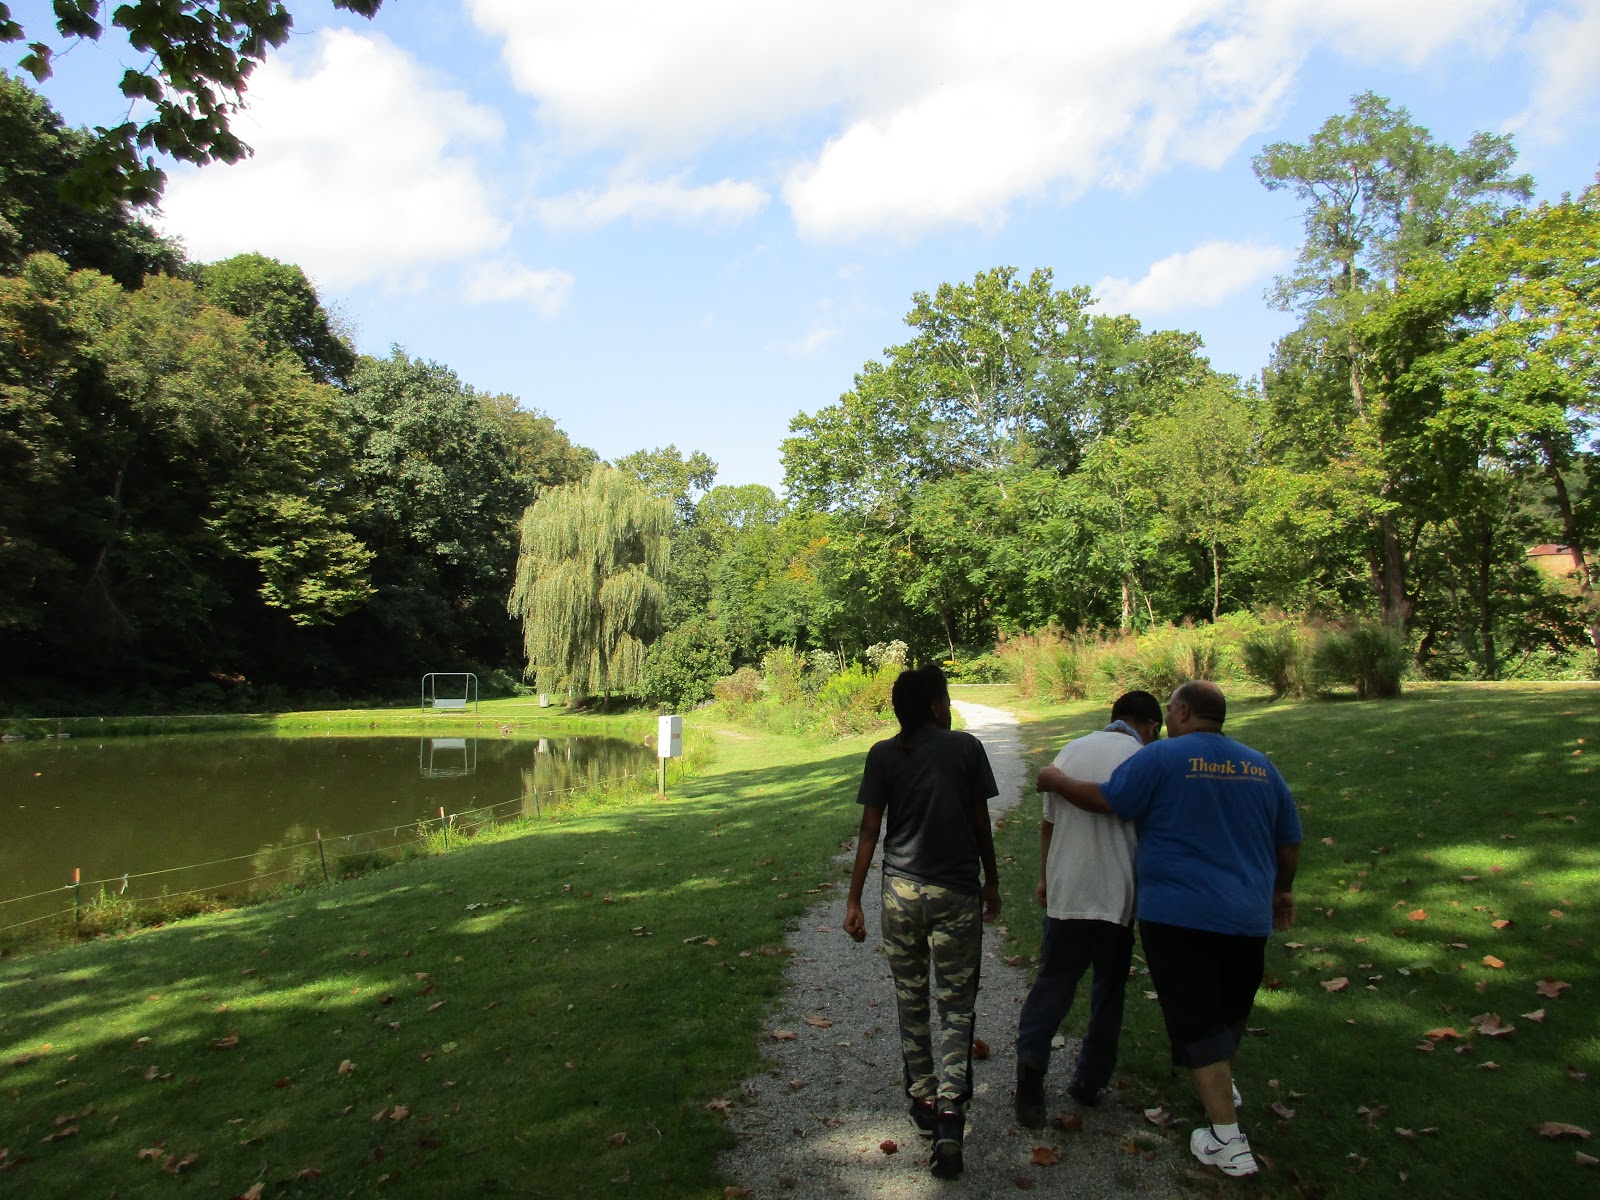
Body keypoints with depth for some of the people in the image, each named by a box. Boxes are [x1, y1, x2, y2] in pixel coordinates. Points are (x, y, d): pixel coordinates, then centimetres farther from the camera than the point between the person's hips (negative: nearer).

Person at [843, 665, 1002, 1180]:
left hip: (901, 892, 1)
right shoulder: (967, 748, -3)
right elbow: (981, 823, 3)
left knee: (910, 1002, 17)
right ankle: (950, 1117, -5)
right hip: (957, 894, -1)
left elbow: (869, 830, -3)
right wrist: (992, 881, 17)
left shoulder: (883, 755, -1)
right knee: (956, 1006, 6)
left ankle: (923, 1101, 28)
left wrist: (853, 899, 2)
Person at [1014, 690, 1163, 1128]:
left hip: (1066, 891, 2)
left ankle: (1031, 1057, -8)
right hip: (1117, 894, -2)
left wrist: (1044, 877, 21)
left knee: (1053, 981, 10)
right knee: (1109, 990, 15)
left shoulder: (1071, 750, 6)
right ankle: (1089, 1081, 22)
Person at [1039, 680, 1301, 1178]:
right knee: (1230, 1010, 26)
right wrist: (1282, 891, 29)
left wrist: (1054, 780, 2)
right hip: (1249, 917, 6)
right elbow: (1290, 843, 13)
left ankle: (1228, 1141, 5)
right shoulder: (1260, 766, 7)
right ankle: (1223, 1088, 47)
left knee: (1197, 1022, 3)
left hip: (1179, 915, -6)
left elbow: (1105, 800, -13)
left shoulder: (1163, 757, -12)